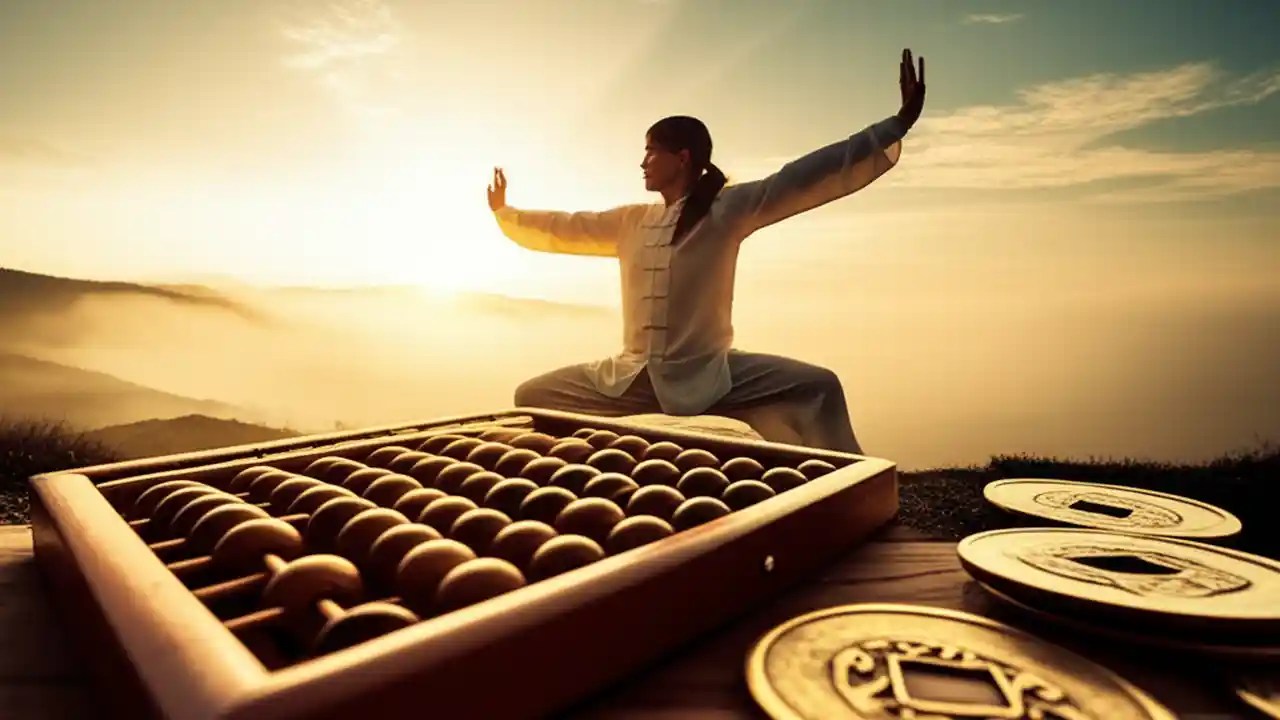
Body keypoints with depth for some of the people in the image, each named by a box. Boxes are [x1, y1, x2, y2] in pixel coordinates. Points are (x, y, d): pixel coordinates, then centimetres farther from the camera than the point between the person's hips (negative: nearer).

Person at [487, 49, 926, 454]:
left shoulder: (728, 208, -2)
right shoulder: (630, 222, 12)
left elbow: (809, 178, -10)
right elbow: (566, 231, 23)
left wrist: (896, 127, -16)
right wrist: (504, 213, 31)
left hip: (709, 378, -4)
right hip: (631, 379, 5)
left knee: (817, 387, -25)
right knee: (532, 396, 0)